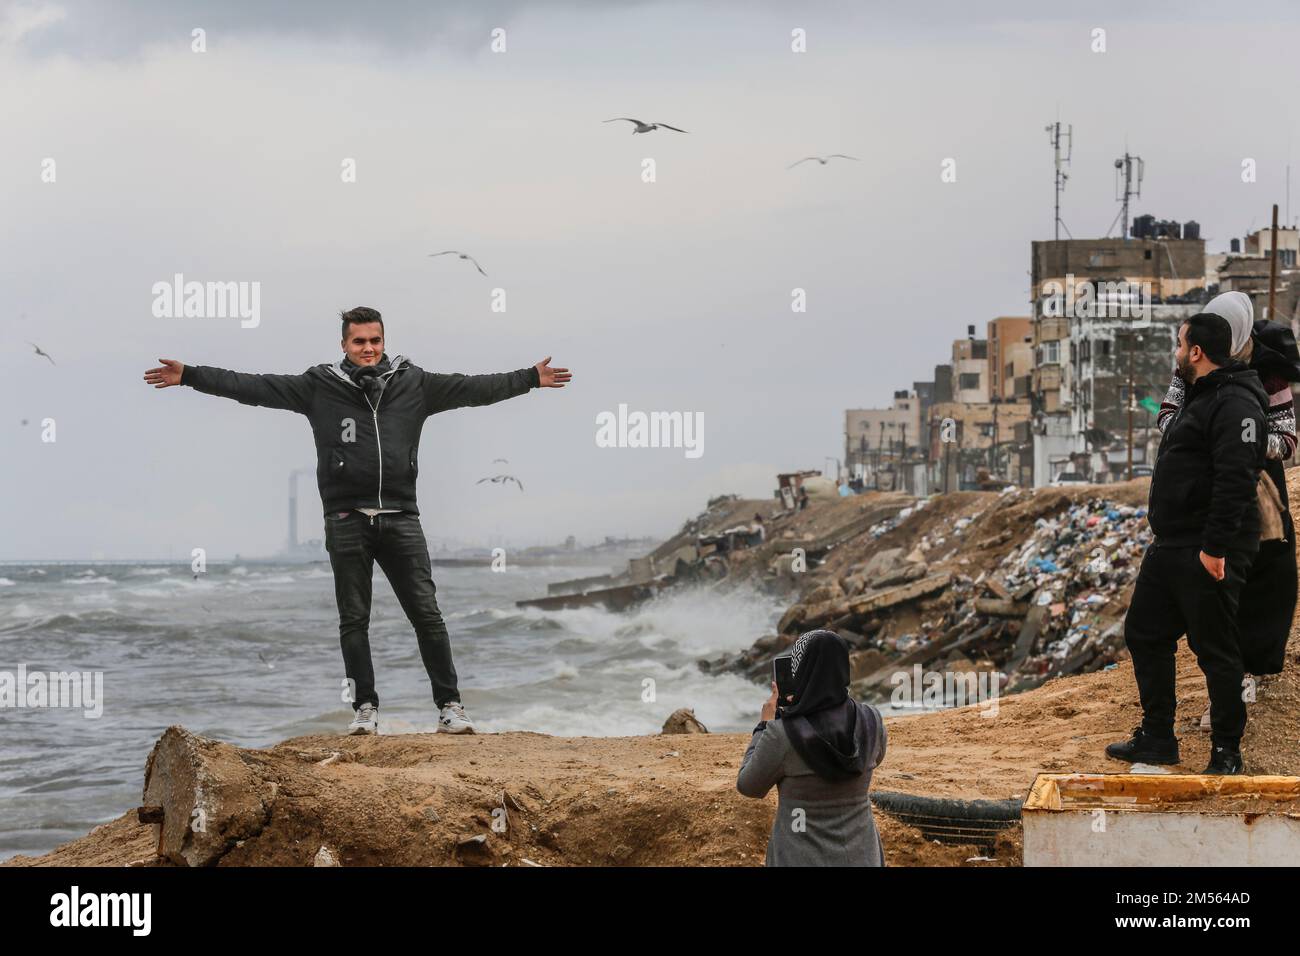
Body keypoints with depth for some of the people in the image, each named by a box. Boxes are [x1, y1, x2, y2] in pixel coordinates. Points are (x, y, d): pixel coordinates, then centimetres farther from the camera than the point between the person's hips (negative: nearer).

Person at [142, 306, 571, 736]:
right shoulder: (320, 386, 3)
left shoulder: (414, 384, 8)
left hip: (400, 518, 1)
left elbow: (472, 388, 13)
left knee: (427, 614, -2)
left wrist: (531, 378, 12)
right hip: (347, 520, -1)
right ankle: (365, 709, 9)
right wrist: (189, 376, -3)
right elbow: (253, 387, 2)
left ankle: (450, 707, 3)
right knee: (354, 619, 3)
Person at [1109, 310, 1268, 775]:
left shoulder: (1234, 404, -16)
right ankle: (1156, 739, 23)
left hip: (1208, 552, -11)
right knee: (1144, 634, 14)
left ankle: (1226, 752, 6)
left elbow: (1235, 480, -24)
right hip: (1169, 546, 11)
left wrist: (1215, 548, -28)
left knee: (1215, 650, -3)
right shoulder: (1197, 398, 18)